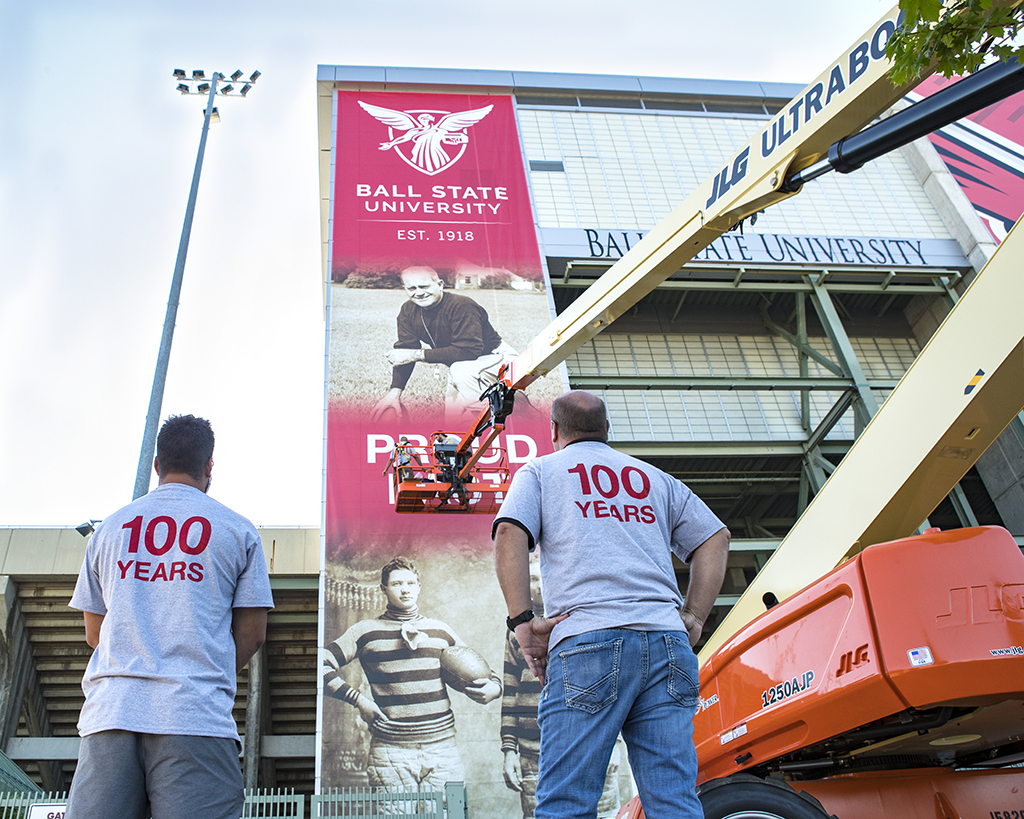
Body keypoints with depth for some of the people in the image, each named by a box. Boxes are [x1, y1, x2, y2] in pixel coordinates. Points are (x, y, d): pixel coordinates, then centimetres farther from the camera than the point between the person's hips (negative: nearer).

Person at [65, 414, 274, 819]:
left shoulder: (110, 527, 17)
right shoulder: (238, 530, 8)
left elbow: (94, 633, 21)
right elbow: (251, 634, 7)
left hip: (109, 710, 3)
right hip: (196, 714, -3)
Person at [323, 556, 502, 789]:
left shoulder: (440, 631, 16)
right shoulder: (366, 631, 8)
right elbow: (321, 665, 4)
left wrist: (493, 687, 1)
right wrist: (357, 699, -4)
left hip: (443, 747, 2)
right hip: (390, 751, -2)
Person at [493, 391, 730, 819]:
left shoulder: (540, 471, 18)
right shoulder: (655, 478, 28)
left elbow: (509, 534, 0)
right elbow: (715, 537, 20)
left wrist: (522, 621, -4)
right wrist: (693, 618, 14)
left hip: (588, 642, -3)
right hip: (667, 642, 4)